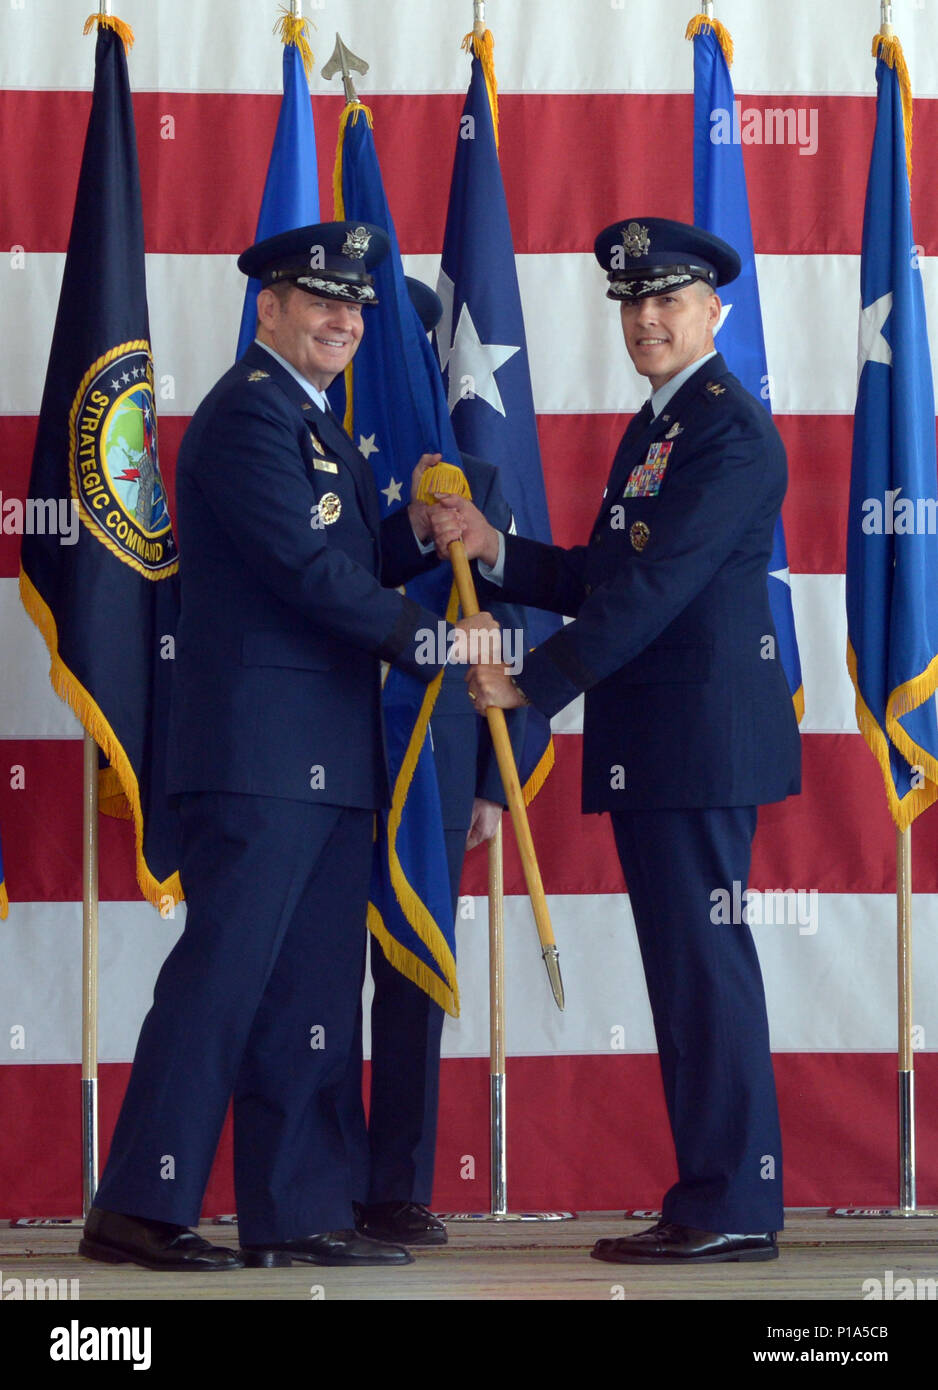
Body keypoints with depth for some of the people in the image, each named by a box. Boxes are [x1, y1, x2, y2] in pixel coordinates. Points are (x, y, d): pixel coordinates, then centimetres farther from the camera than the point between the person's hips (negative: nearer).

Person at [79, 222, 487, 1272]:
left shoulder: (317, 428, 22)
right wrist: (431, 641, -15)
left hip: (326, 756, 10)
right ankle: (139, 1210, -8)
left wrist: (414, 530, 4)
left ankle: (296, 1212, 12)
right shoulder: (247, 411, -9)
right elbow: (304, 566, -17)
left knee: (314, 987, 9)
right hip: (259, 748, -10)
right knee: (222, 974, -10)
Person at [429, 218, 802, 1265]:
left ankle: (732, 1207, -6)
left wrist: (534, 683, -18)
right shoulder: (652, 427, 19)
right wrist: (493, 549, 5)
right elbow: (603, 582, 19)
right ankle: (710, 1198, 17)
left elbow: (657, 583, -19)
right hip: (649, 744, 10)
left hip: (702, 733, -10)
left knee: (703, 960, -9)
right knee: (683, 968, 12)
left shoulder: (731, 430, -12)